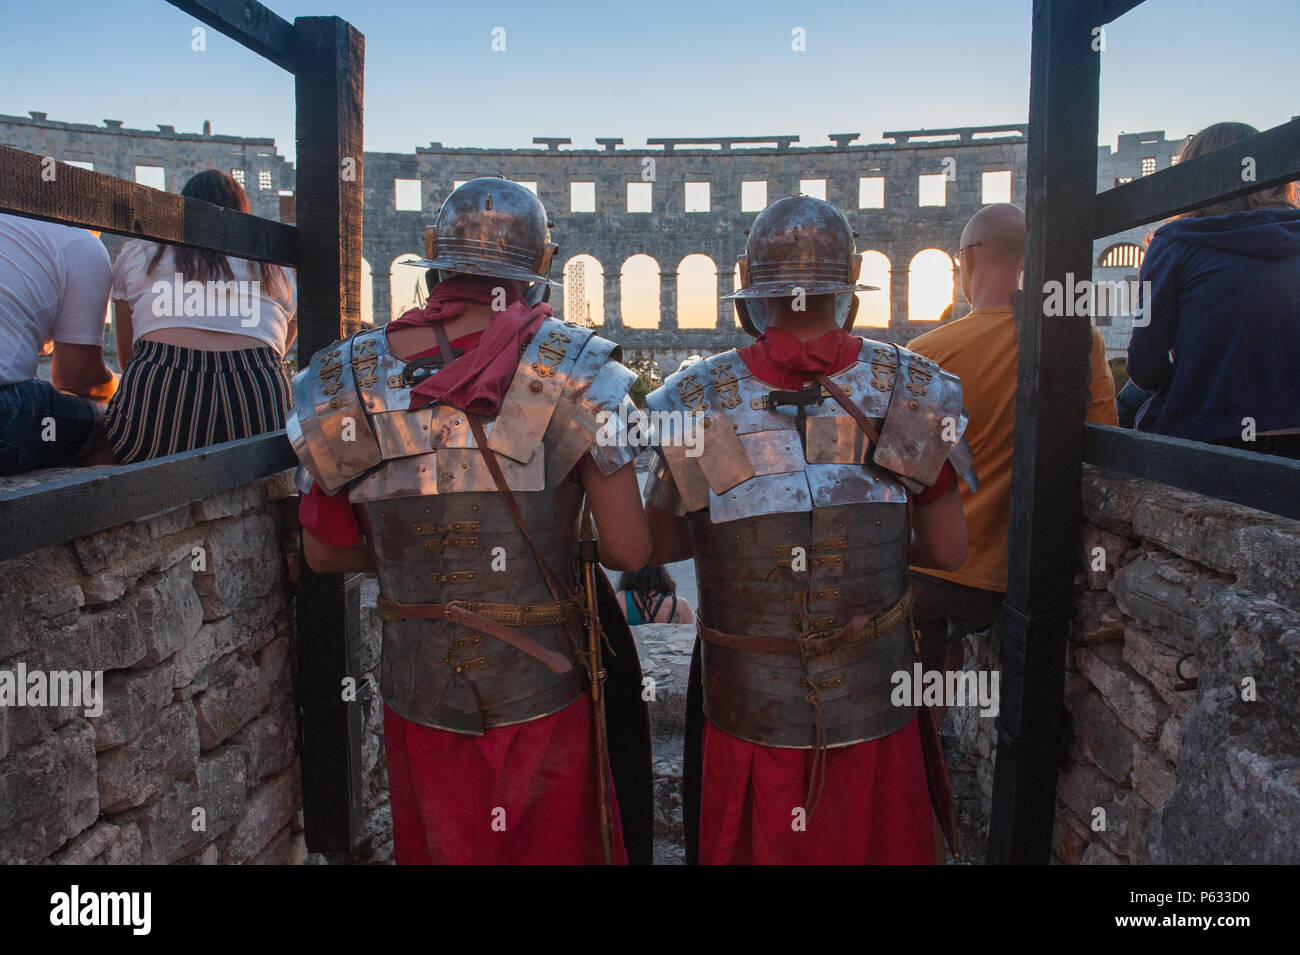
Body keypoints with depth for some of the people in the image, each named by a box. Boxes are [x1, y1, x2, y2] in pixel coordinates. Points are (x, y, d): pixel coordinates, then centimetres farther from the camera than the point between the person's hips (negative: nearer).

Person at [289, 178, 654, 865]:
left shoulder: (350, 381, -4)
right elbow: (630, 551, -14)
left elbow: (325, 552, 6)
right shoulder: (573, 370, -13)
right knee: (557, 847, 19)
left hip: (418, 697, 3)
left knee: (436, 850, 23)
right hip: (545, 697, -2)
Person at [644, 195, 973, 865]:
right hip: (875, 709, 1)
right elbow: (947, 551, -3)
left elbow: (658, 545, -2)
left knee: (748, 844, 22)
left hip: (747, 713, -1)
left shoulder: (697, 402, -14)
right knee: (875, 843, 24)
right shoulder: (912, 393, -10)